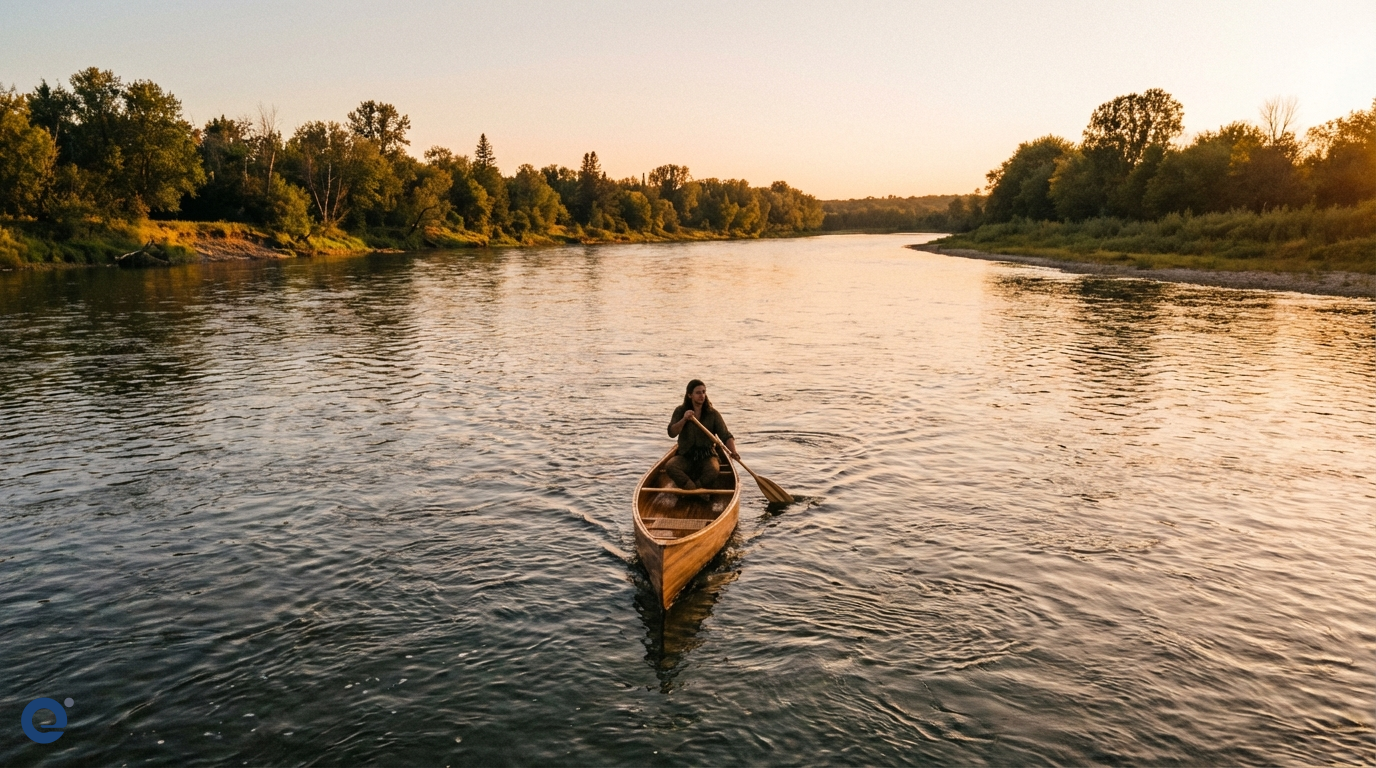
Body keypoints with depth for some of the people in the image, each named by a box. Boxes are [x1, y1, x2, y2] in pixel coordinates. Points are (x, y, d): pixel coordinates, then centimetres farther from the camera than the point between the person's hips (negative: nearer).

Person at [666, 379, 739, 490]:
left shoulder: (713, 414, -1)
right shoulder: (680, 411, 1)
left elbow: (726, 436, -8)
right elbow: (672, 433, -9)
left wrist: (733, 452, -27)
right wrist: (684, 420, -25)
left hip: (707, 456, -1)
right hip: (685, 456, 1)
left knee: (713, 470, -35)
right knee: (669, 466, -30)